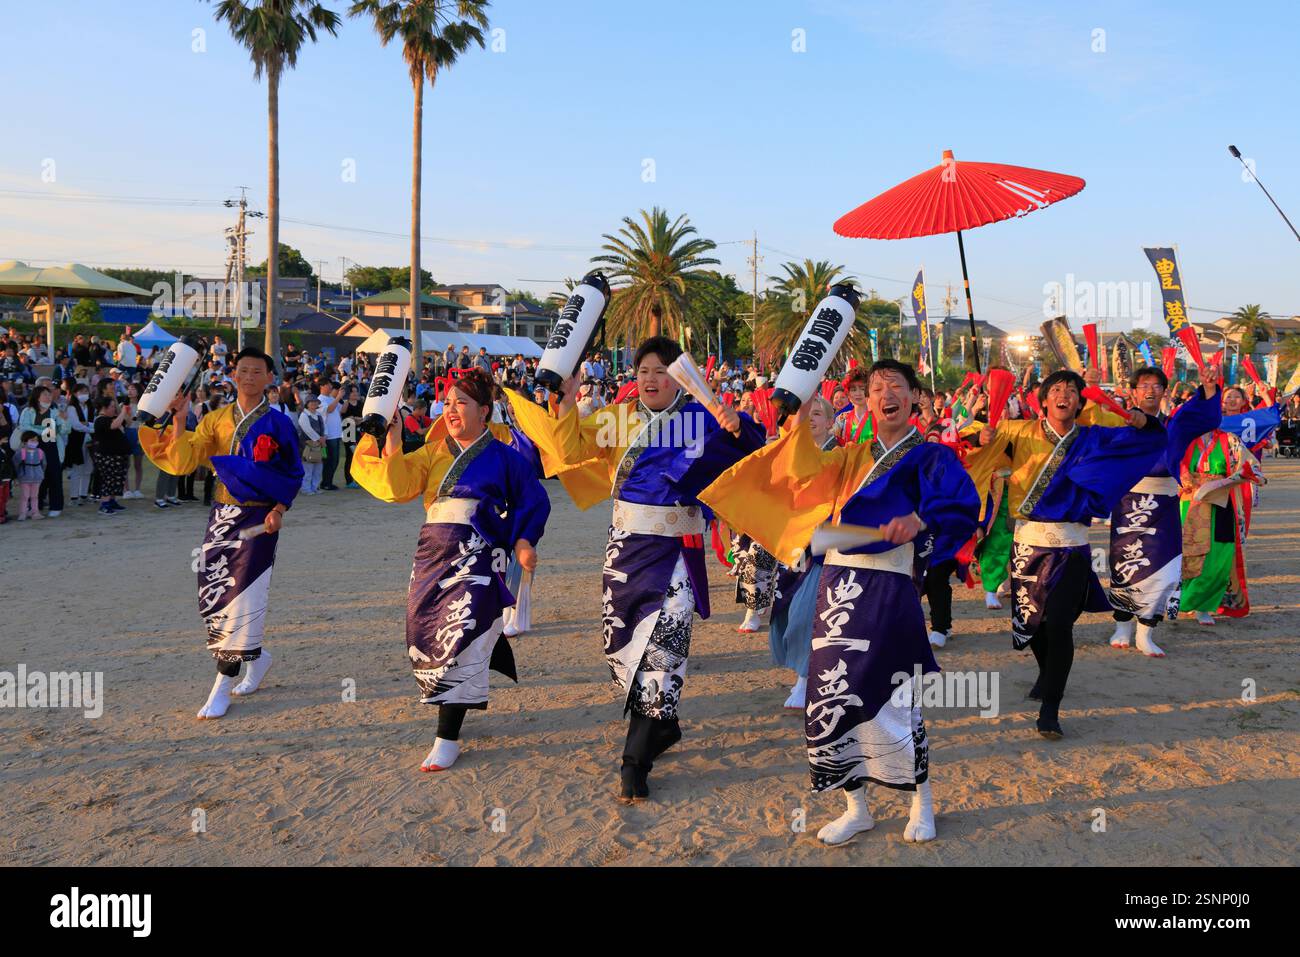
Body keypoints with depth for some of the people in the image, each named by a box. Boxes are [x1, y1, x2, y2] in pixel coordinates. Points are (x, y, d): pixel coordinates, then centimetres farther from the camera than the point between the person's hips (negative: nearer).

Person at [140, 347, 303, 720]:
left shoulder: (278, 423, -4)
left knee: (242, 600, -6)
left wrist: (279, 510, -12)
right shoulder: (215, 419, 7)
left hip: (257, 520, -5)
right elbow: (184, 462, -3)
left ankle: (221, 689, 2)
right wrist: (179, 419, -12)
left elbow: (293, 475, 1)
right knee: (212, 598, 7)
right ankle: (256, 655, 31)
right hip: (221, 516, 5)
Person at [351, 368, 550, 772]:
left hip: (477, 559, -5)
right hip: (433, 554, 5)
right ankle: (454, 704, 31)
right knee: (427, 634, 7)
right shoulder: (432, 454, 12)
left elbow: (533, 501, 7)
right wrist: (392, 443, -11)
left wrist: (523, 540, -6)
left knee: (461, 641, -10)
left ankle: (447, 739, -6)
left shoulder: (503, 457, 1)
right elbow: (397, 487, -2)